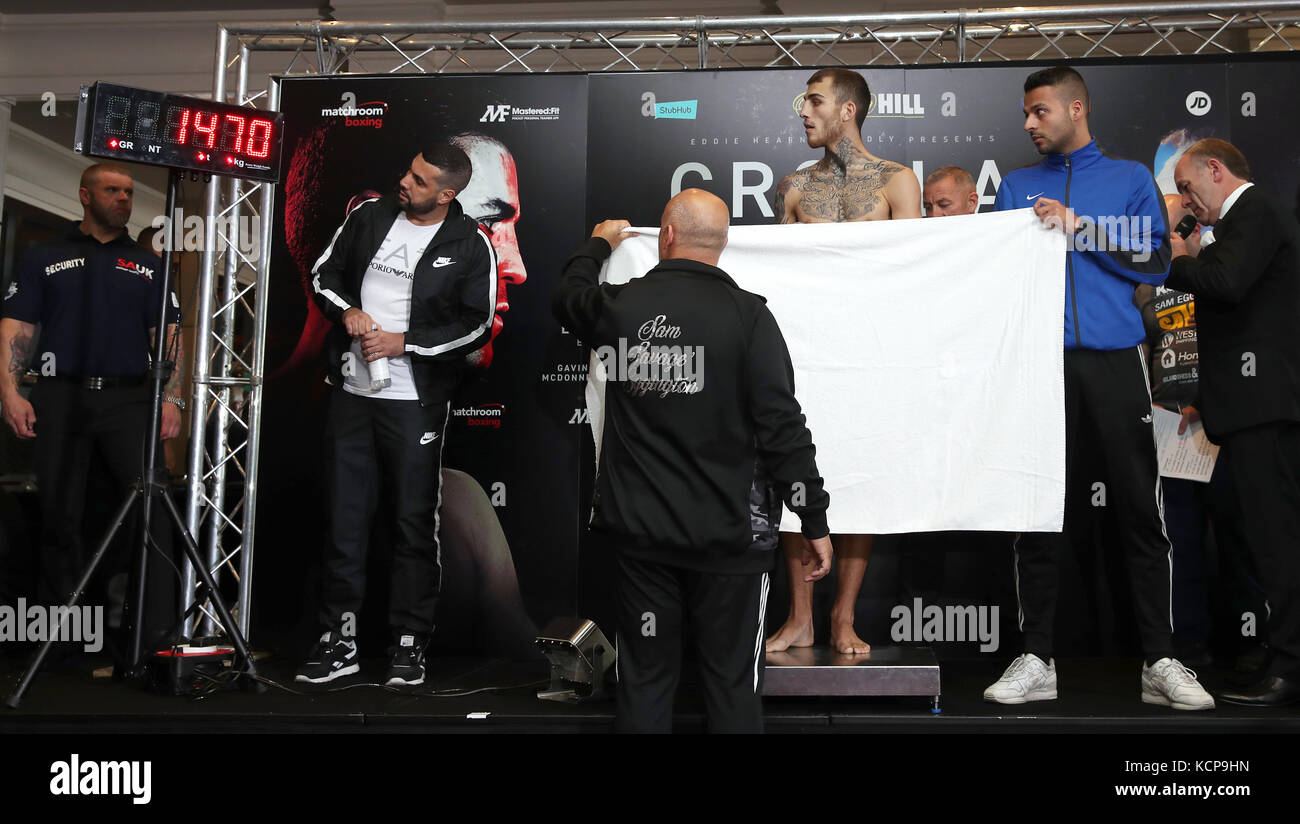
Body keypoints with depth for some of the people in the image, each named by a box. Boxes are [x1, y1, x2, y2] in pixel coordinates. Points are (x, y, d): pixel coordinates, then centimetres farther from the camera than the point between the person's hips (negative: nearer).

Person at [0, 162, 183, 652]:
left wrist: (172, 398, -2)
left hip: (130, 399, 0)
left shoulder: (148, 266, 16)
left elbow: (169, 335, 10)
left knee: (153, 507, -12)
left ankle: (157, 634, -11)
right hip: (60, 399, 0)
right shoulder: (46, 260, 13)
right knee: (60, 516, 4)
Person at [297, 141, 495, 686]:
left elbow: (477, 326, -8)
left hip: (415, 401, -4)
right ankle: (339, 640, 19)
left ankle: (409, 644, 15)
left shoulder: (470, 245, -6)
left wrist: (402, 342, -13)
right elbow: (324, 272, 14)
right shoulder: (369, 216, 6)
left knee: (414, 522, 3)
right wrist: (347, 312, -6)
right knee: (344, 518, 8)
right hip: (352, 393, 4)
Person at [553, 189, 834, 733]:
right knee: (732, 685, 8)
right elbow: (782, 427, -12)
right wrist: (814, 522, -5)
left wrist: (599, 245, 42)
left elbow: (568, 296, 24)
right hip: (728, 534, -2)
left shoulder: (620, 306, -1)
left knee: (645, 678, 14)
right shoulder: (747, 315, -9)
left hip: (640, 530, 3)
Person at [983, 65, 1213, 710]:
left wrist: (1080, 228, -6)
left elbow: (1155, 262, 1)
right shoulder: (1016, 187, 17)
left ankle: (1160, 661, 7)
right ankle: (1036, 659, 9)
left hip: (1114, 359, -1)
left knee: (1140, 506, -2)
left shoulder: (1130, 179, 12)